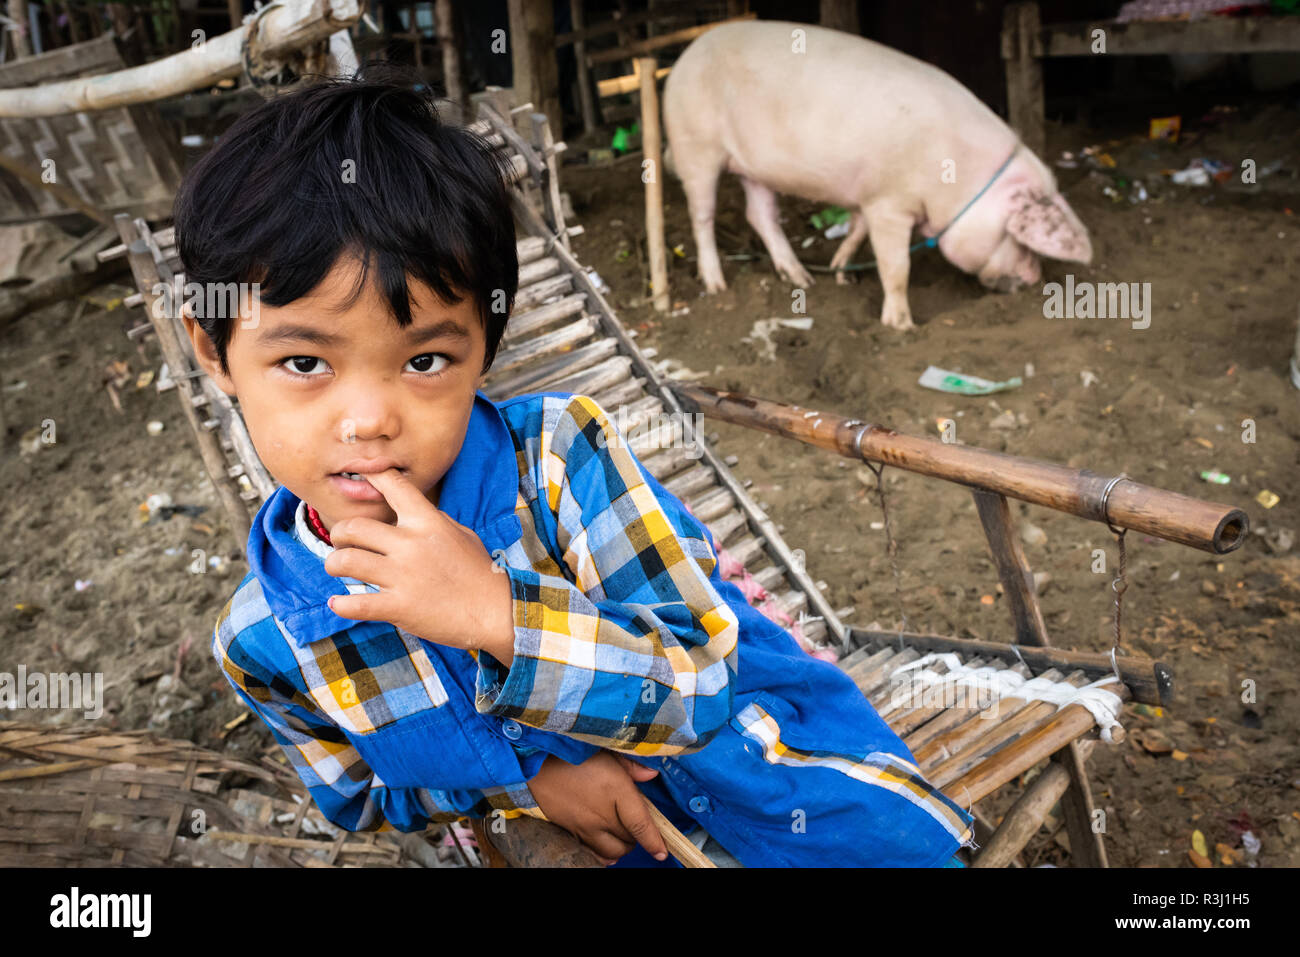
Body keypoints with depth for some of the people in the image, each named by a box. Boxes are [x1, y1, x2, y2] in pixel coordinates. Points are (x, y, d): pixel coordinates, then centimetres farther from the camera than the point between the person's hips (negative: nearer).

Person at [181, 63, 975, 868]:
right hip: (599, 844, 2)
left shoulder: (561, 453, -21)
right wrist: (524, 777, -13)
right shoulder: (260, 644, -11)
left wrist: (498, 614, -36)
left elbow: (704, 682, -21)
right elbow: (360, 801, 4)